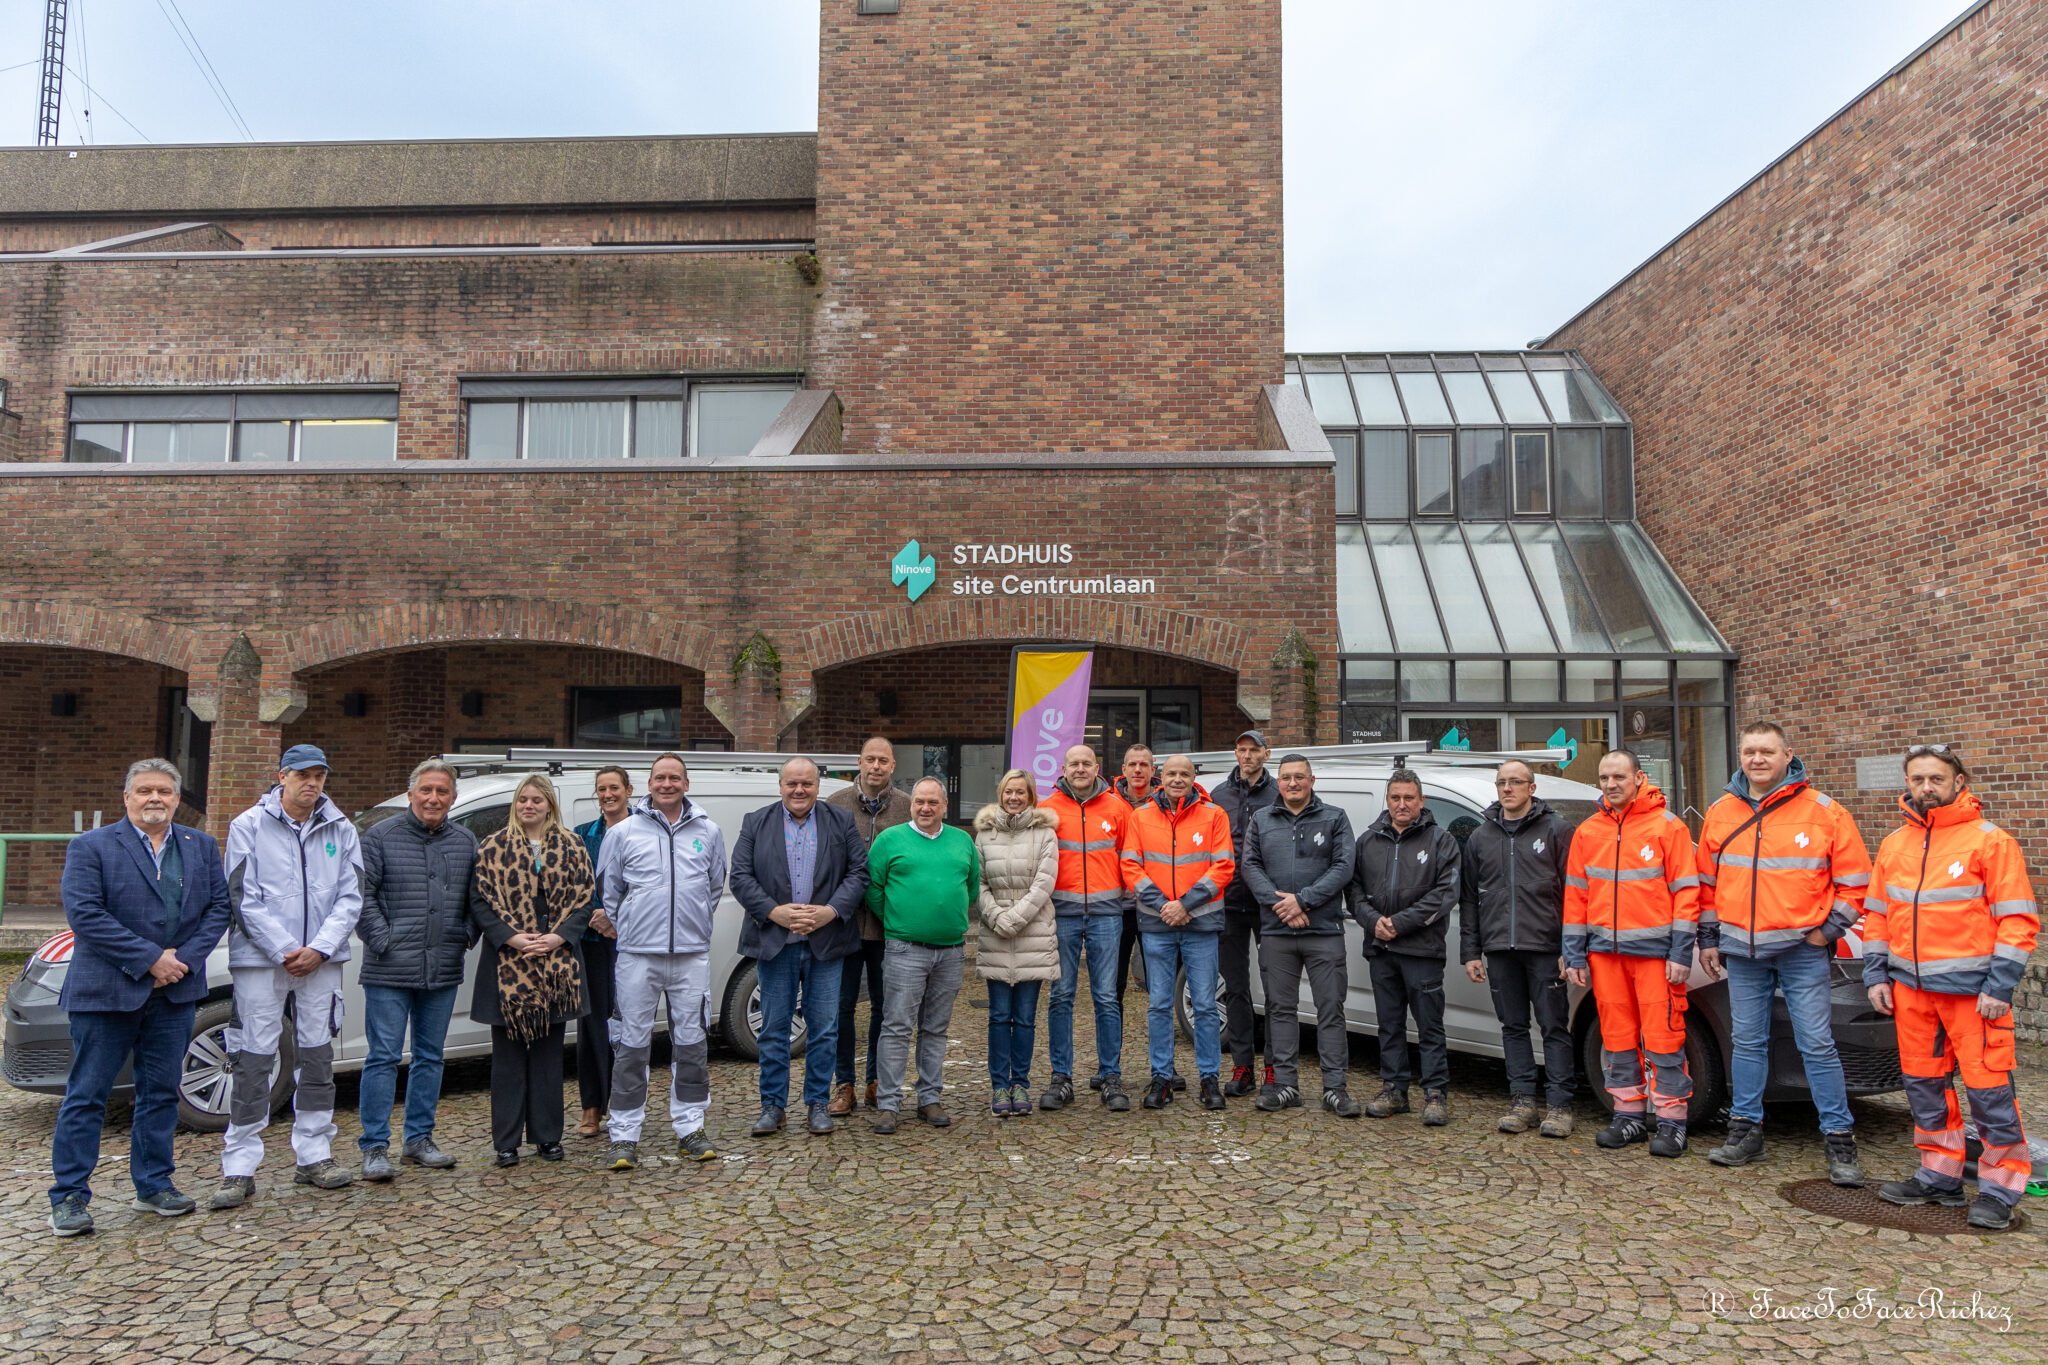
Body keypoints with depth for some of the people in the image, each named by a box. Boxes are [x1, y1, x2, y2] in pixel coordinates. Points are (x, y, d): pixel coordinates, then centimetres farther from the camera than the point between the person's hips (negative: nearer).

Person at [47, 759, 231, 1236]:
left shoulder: (202, 847, 9)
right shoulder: (90, 847, -4)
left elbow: (218, 907, 5)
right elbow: (84, 913, -13)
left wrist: (184, 959, -9)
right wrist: (149, 959, -17)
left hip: (175, 992, 4)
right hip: (105, 992, -4)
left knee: (161, 1093, 11)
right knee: (86, 1097, 3)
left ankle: (154, 1185, 22)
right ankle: (69, 1197, 13)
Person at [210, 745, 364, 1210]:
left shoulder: (340, 830, 6)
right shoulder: (249, 826, -2)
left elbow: (350, 897, 3)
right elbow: (245, 898, -7)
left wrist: (319, 948, -9)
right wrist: (285, 951, -12)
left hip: (321, 960, 3)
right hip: (260, 960, -3)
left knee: (318, 1058, 10)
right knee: (254, 1061, -2)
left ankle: (314, 1157, 21)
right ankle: (239, 1169, 7)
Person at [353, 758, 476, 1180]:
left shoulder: (466, 842, 9)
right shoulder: (381, 836, -2)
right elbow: (362, 893, -5)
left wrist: (467, 936, 4)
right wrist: (382, 941, -10)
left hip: (444, 971, 4)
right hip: (390, 971, -4)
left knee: (430, 1056, 12)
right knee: (384, 1057, -2)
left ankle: (419, 1139, 22)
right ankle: (375, 1148, 6)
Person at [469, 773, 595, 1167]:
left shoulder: (571, 848, 7)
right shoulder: (492, 848, 4)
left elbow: (583, 899, 3)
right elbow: (480, 899, -2)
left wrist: (558, 937, -11)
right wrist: (510, 937, -14)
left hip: (556, 962, 1)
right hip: (507, 962, -1)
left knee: (549, 1052, 8)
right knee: (508, 1053, 3)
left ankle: (548, 1135, 17)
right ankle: (507, 1141, 12)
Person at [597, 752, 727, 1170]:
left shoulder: (708, 832, 8)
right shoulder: (622, 832, 3)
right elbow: (608, 891, 11)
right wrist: (627, 930, 9)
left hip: (693, 954, 2)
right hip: (637, 954, -1)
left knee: (691, 1042, 7)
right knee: (631, 1045, 0)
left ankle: (691, 1128, 17)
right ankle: (625, 1135, 9)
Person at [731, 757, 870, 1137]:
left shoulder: (841, 823, 6)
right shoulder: (756, 823, 6)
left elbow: (859, 873, 1)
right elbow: (741, 877, -1)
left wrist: (829, 911, -13)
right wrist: (775, 912, -13)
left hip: (826, 942, 0)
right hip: (774, 943, 0)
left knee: (824, 1029, 5)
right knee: (773, 1028, 6)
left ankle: (818, 1104, 18)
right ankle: (773, 1106, 17)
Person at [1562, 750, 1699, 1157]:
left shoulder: (1667, 826, -1)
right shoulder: (1587, 832, 11)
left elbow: (1686, 891, -3)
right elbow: (1575, 896, 13)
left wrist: (1681, 952, -9)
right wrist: (1574, 955, 9)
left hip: (1655, 951, -4)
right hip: (1604, 951, 4)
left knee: (1663, 1036, -3)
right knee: (1617, 1037, 9)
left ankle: (1671, 1122, 7)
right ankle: (1629, 1115, 19)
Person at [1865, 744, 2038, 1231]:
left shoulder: (1990, 842, -6)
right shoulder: (1893, 845, 11)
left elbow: (2019, 920, -8)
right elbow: (1877, 915, 17)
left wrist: (1999, 987, -14)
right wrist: (1876, 976, 9)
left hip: (1971, 989, -6)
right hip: (1911, 987, 6)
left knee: (1988, 1088, -3)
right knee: (1923, 1085, 12)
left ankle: (2000, 1190, 10)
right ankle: (1939, 1177, 24)